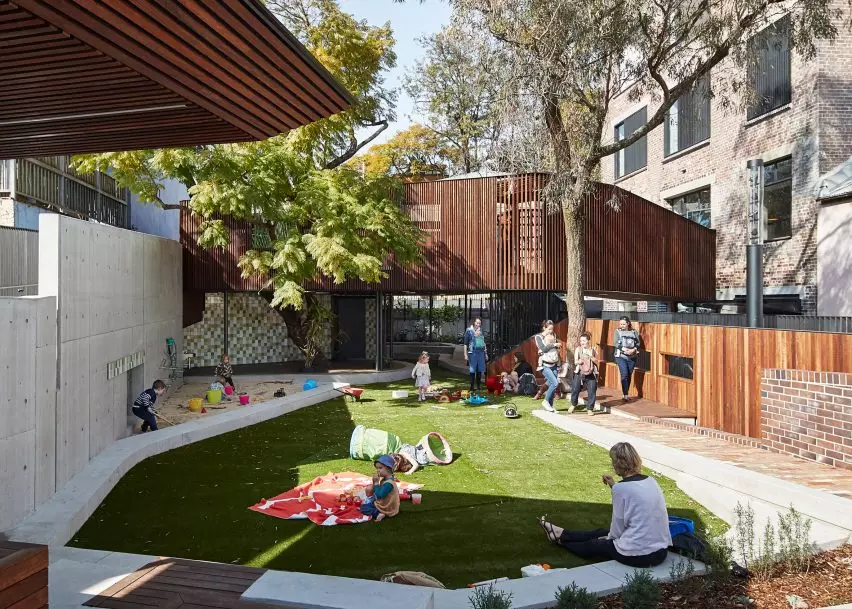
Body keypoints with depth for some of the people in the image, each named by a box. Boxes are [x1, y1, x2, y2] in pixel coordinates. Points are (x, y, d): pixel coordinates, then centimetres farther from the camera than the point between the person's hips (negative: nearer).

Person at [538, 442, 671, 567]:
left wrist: (609, 538, 12)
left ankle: (559, 537, 48)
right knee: (601, 532, 27)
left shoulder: (621, 488, -17)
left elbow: (617, 529, -8)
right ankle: (561, 533, 48)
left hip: (637, 555, -7)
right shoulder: (651, 481, 4)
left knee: (591, 546, 21)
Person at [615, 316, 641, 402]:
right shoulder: (618, 332, 3)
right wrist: (626, 350, -20)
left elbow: (638, 343, 3)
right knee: (624, 374, -14)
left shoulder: (634, 332, 8)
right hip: (621, 356, -2)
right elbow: (617, 344, -7)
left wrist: (633, 350, -17)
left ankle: (625, 394, 19)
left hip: (632, 357, 2)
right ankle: (625, 395, -13)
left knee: (629, 376, 7)